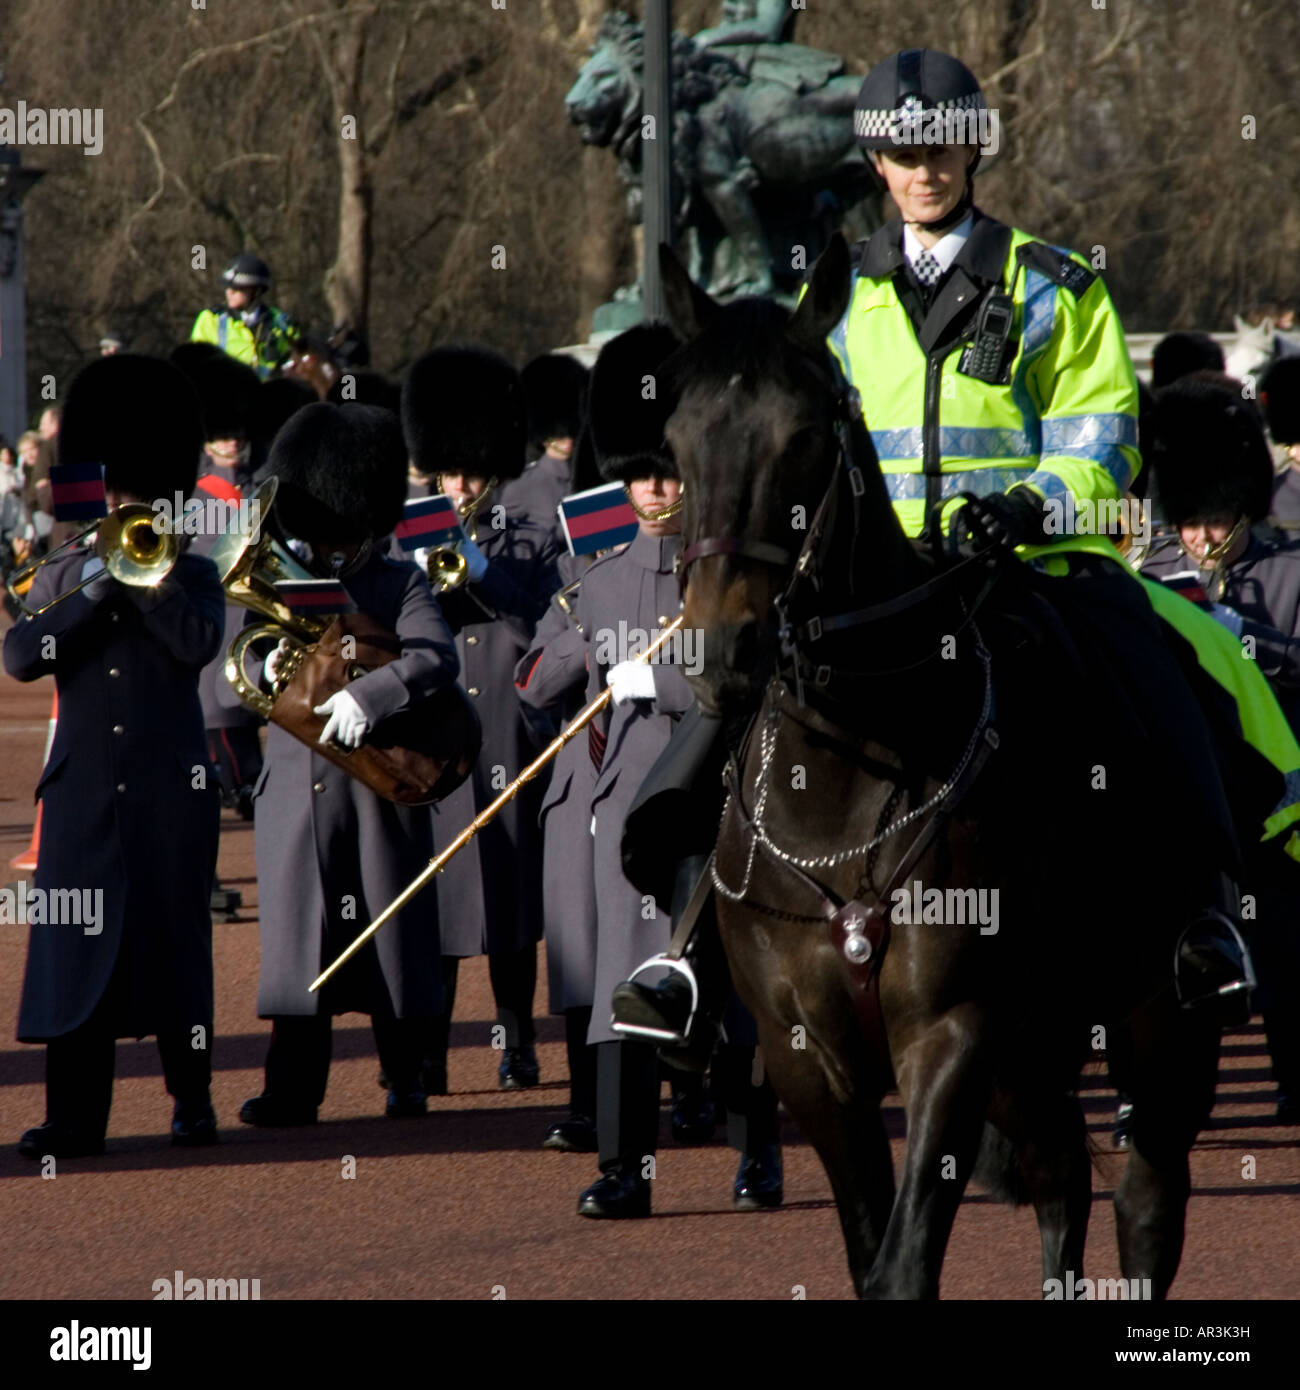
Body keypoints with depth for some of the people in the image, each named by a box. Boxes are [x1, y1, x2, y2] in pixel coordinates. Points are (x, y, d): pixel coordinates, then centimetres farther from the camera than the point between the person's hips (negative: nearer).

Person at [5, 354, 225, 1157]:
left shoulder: (192, 574, 6)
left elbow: (198, 644, -14)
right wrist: (95, 590, -11)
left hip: (172, 791, -1)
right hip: (83, 791, 1)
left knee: (176, 943, 3)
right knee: (76, 948, -4)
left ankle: (193, 1102, 14)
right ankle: (75, 1117, -4)